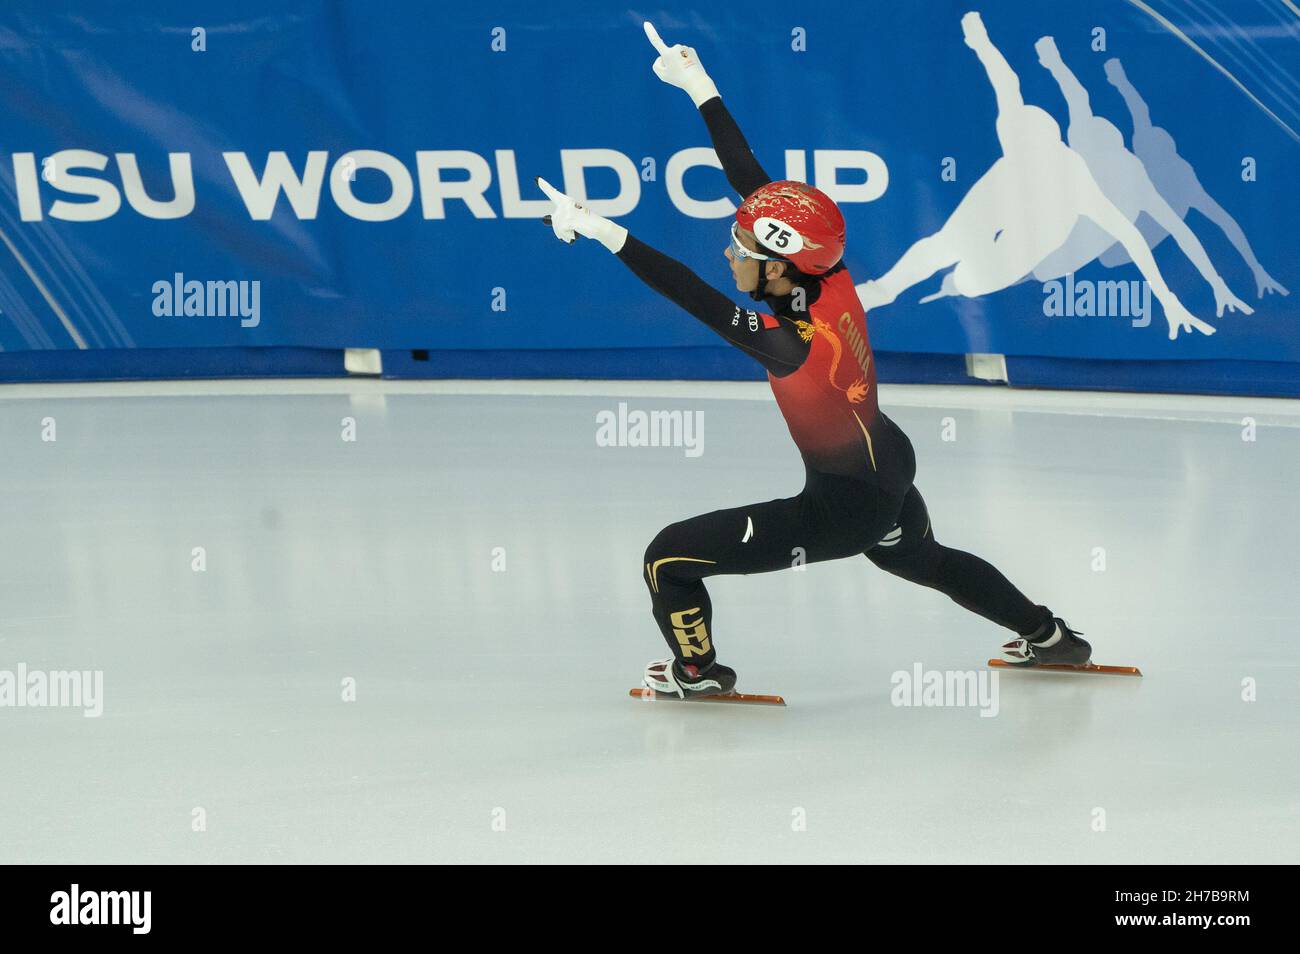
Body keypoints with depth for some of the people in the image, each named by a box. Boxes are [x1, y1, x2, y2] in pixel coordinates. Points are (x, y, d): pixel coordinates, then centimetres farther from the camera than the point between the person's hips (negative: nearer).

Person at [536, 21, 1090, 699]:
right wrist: (700, 90, -6)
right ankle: (1050, 637, 49)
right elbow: (753, 181, -8)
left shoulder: (792, 344, -33)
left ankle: (698, 671, 23)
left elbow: (696, 299, -43)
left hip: (842, 506, -9)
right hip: (891, 462, 9)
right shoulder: (831, 279, -13)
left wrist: (605, 234, -48)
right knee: (922, 557, 39)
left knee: (669, 559, -2)